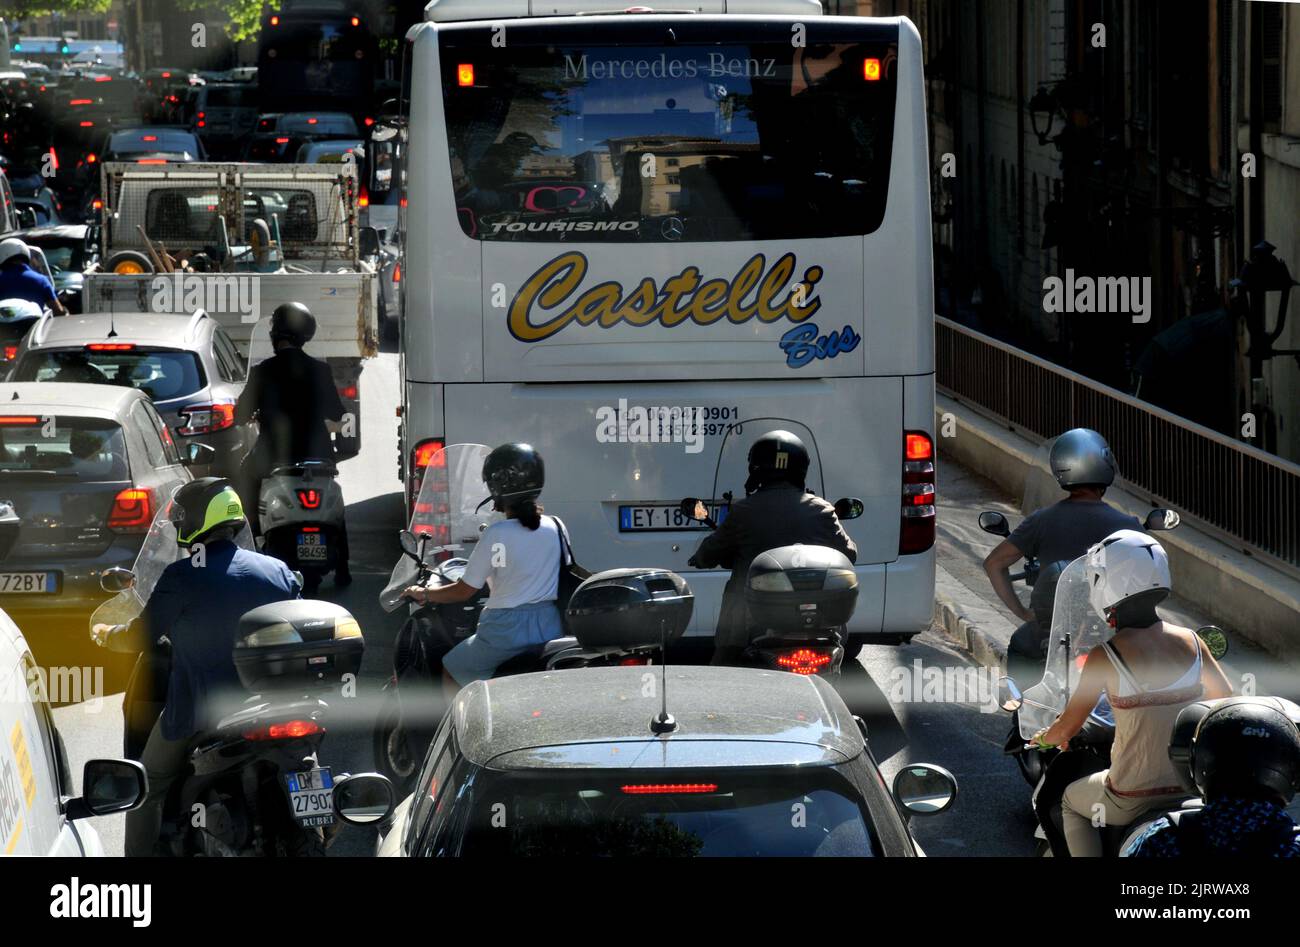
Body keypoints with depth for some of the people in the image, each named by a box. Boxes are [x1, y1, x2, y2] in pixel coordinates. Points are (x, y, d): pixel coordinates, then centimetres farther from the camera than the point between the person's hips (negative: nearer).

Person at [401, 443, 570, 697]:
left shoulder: (495, 536, -13)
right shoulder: (557, 528, 1)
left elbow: (465, 590, -6)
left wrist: (424, 594, 9)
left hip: (507, 629, -5)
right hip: (551, 627, 5)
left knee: (450, 672, 16)